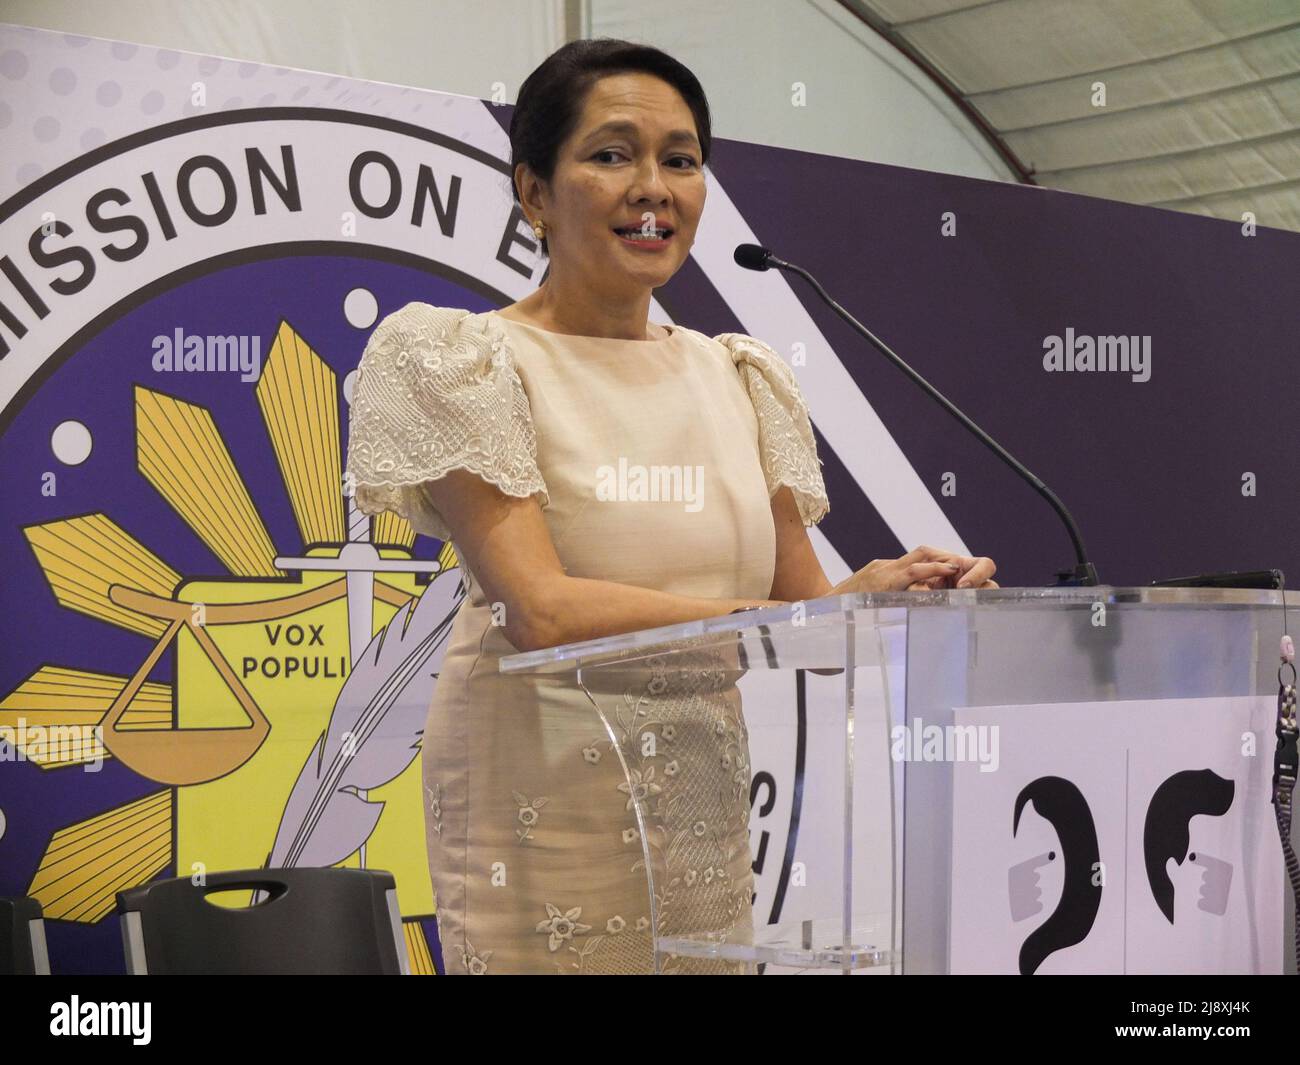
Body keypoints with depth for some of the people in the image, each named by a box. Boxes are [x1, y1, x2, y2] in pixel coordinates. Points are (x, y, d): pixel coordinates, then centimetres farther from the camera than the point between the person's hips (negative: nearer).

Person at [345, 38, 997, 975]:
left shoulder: (737, 377, 12)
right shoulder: (471, 361, -5)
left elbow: (805, 598, 10)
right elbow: (543, 612, -18)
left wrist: (905, 598, -13)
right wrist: (807, 615, -23)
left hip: (708, 818, 5)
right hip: (549, 818, -5)